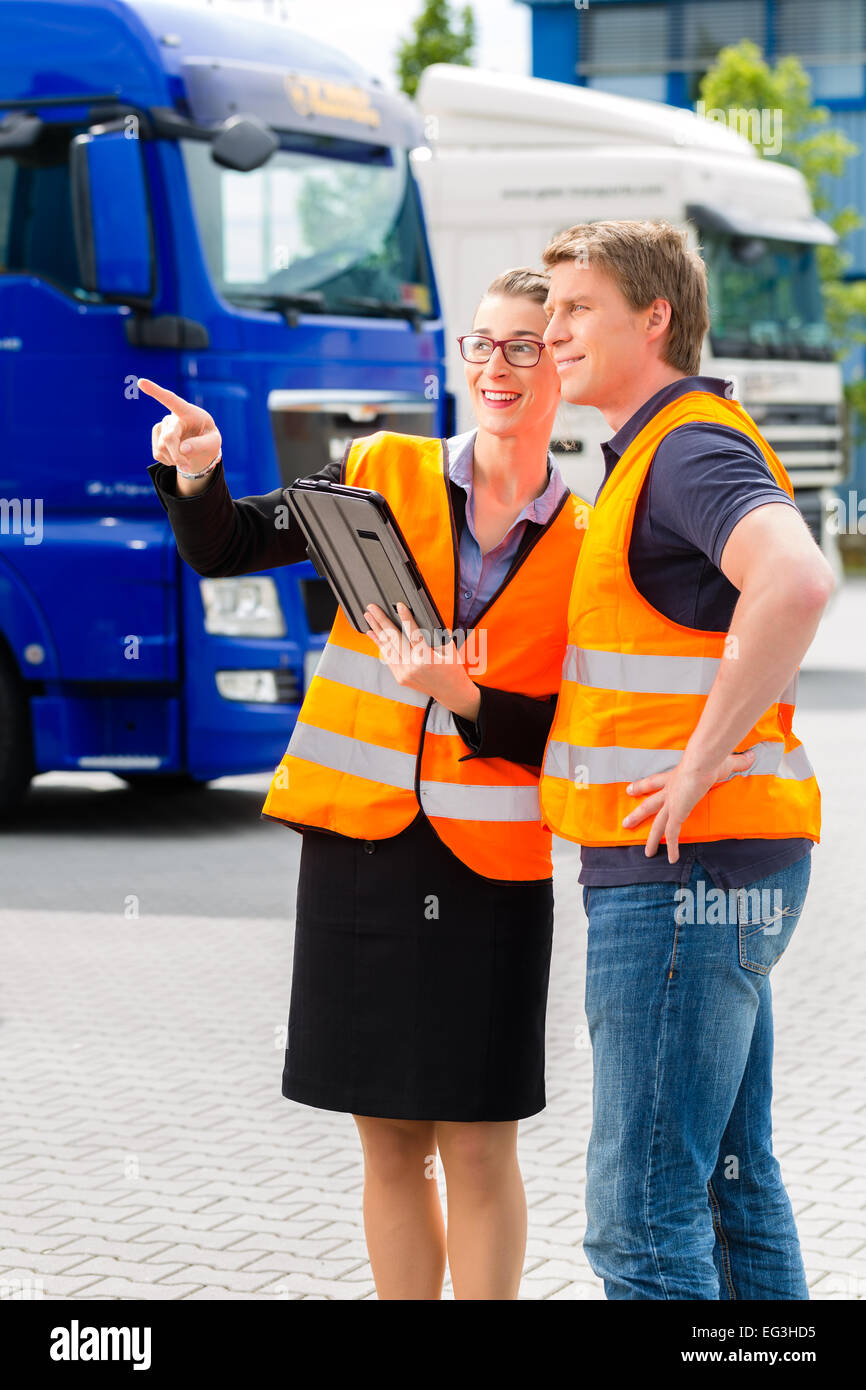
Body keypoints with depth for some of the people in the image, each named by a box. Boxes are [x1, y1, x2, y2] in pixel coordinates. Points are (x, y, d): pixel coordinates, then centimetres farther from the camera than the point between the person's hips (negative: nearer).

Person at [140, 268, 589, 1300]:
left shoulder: (584, 545, 1)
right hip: (360, 845, 1)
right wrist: (195, 475, -10)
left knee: (478, 1150, 1)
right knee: (390, 1143, 9)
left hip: (490, 865, -1)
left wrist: (458, 695, -18)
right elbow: (224, 551, 10)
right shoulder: (385, 475, 4)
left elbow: (562, 737, -1)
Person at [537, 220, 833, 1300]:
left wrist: (702, 762, -26)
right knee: (731, 1181, 16)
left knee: (642, 1211, -9)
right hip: (700, 871, 11)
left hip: (682, 866, -11)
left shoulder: (690, 448, -13)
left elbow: (795, 582, -33)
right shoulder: (658, 450, 19)